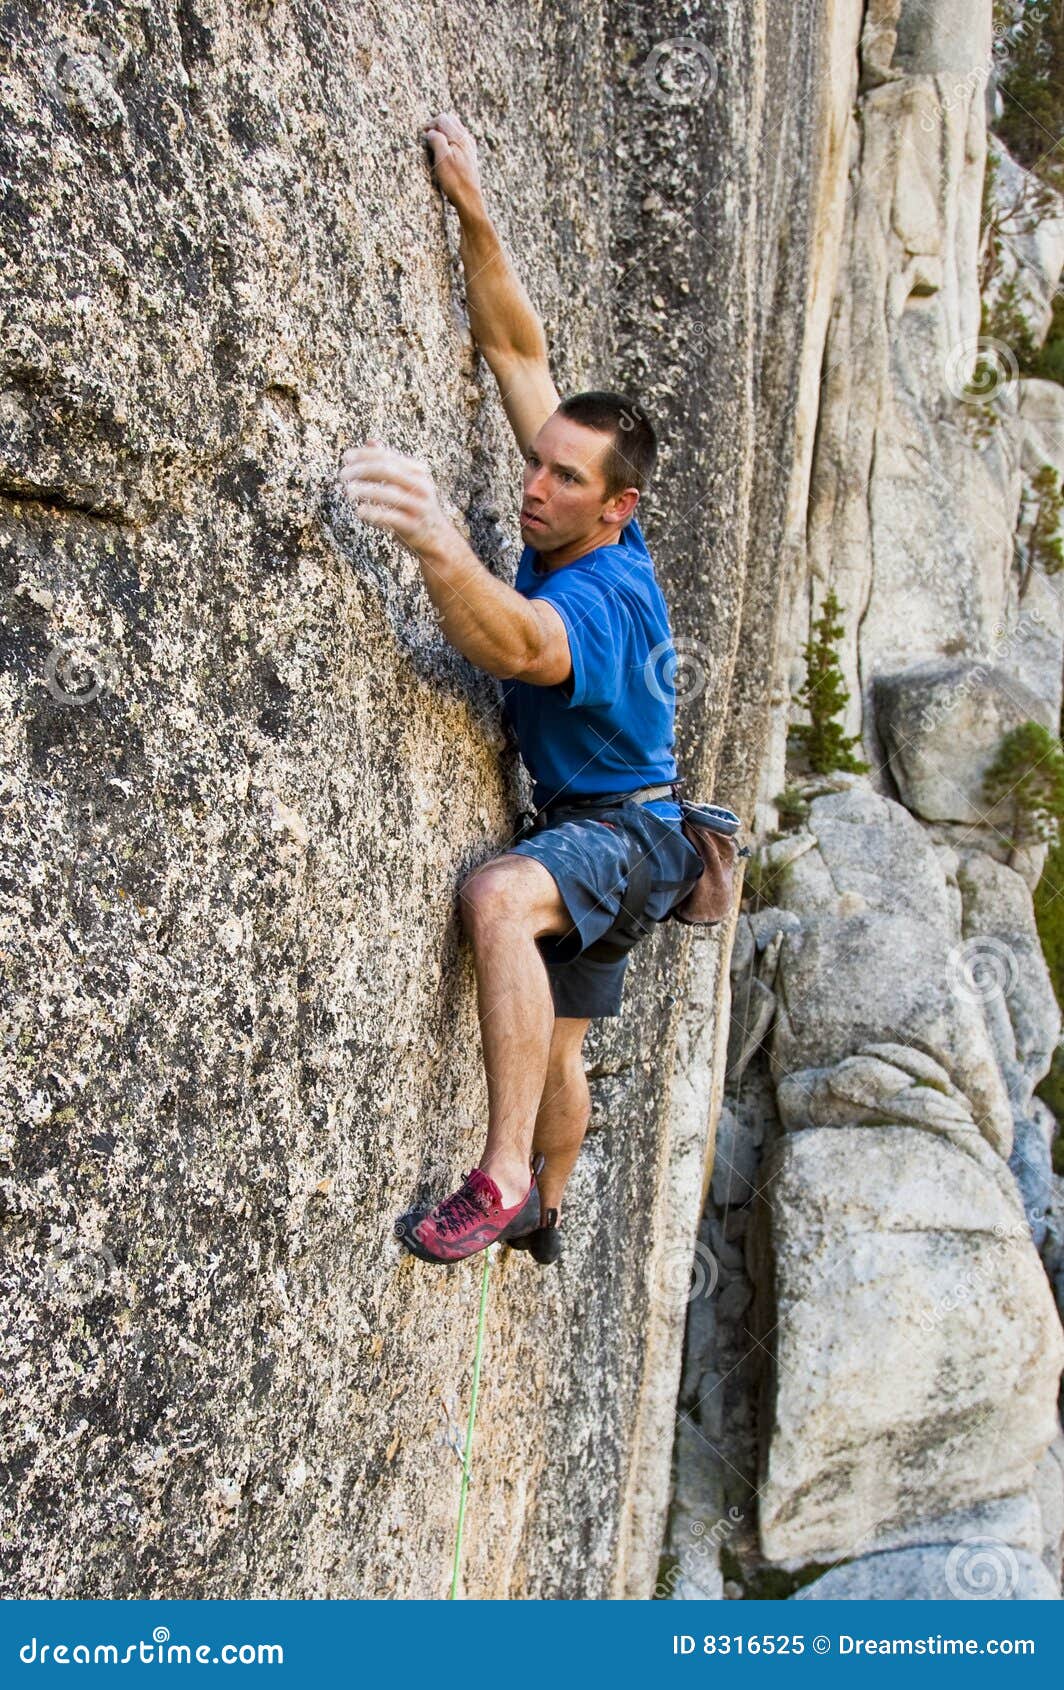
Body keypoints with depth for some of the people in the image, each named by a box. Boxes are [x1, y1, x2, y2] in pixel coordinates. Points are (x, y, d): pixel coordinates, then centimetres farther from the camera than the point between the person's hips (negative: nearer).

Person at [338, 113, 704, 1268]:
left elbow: (517, 646, -52)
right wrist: (473, 216, -11)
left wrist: (439, 546, -69)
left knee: (500, 897, -41)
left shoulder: (605, 591, -28)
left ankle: (505, 1183, -37)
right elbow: (518, 350, -3)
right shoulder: (571, 529, -5)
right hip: (578, 829, 9)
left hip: (623, 831, -9)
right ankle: (544, 1216, 42)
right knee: (554, 1046, 21)